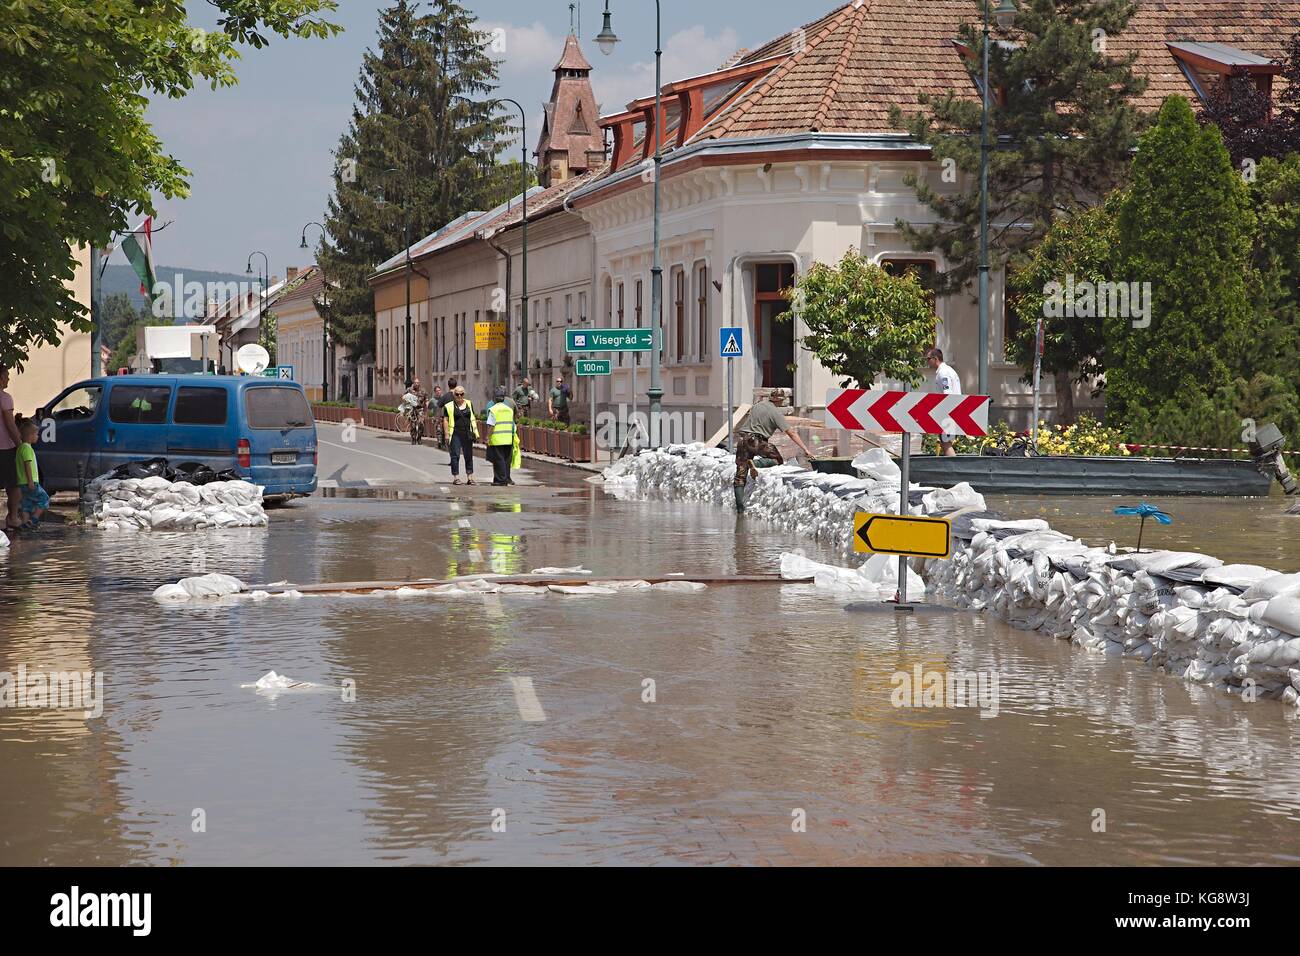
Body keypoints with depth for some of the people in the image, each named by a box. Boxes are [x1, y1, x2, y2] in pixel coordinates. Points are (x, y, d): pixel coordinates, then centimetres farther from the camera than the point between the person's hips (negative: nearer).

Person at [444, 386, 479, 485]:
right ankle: (456, 477, 0)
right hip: (455, 434, -3)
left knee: (469, 456, 6)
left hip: (467, 433, 3)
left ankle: (470, 477, 11)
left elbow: (473, 419, 16)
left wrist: (475, 432, 10)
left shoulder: (469, 404, 11)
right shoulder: (449, 406, 1)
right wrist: (447, 434, -7)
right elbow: (446, 420, 0)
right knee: (455, 455, -4)